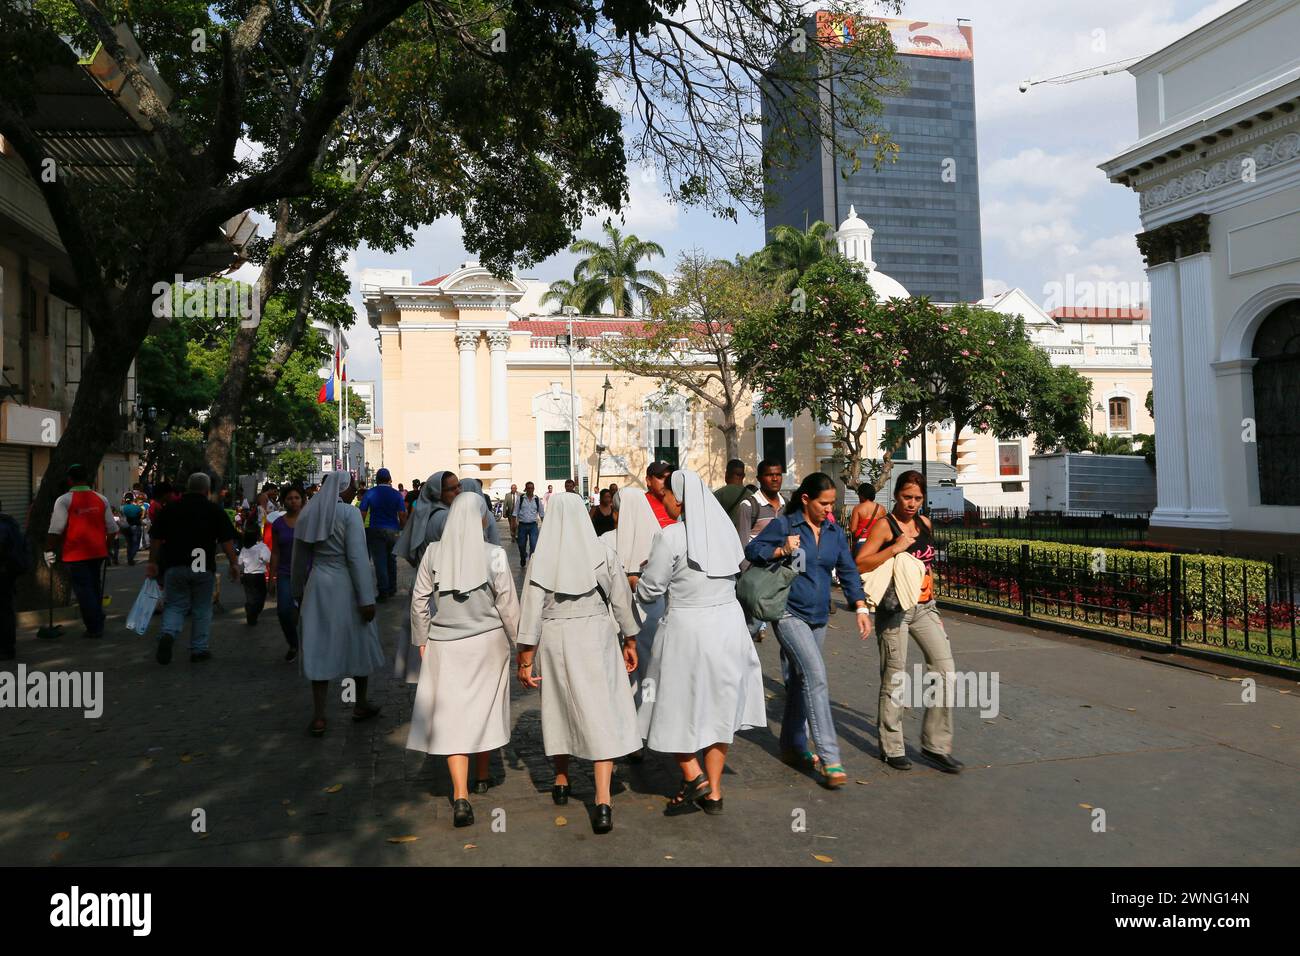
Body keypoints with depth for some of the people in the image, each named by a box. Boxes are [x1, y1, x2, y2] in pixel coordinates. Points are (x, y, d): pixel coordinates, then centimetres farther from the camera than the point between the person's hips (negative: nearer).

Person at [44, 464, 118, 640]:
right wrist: (107, 547, 21)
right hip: (98, 552, 5)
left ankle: (94, 628, 2)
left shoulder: (64, 500, -9)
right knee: (94, 587, 19)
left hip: (75, 553, -5)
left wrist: (49, 551, -5)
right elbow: (112, 529, 8)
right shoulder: (101, 499, 5)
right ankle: (98, 624, 25)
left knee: (83, 589, 1)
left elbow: (56, 530, -13)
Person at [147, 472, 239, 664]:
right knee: (202, 610, 10)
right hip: (204, 567, -1)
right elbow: (227, 540, -5)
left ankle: (168, 634, -15)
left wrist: (152, 562, 15)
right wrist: (234, 563, 0)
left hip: (174, 566, 2)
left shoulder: (170, 508, 5)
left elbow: (157, 539, 7)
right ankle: (199, 650, 14)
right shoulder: (214, 509, -1)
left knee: (175, 606, 12)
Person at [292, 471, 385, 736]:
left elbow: (299, 558, 13)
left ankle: (318, 717, 5)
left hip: (317, 585, 5)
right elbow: (357, 557, -18)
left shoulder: (308, 513, 6)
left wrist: (299, 592, 24)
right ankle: (361, 705, 28)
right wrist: (367, 598, -16)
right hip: (345, 586, -5)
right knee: (358, 644, 14)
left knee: (320, 648, 8)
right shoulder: (349, 513, -13)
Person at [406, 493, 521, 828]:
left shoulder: (433, 553, -6)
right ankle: (482, 776, 35)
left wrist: (421, 640, 13)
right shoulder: (494, 554, -12)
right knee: (485, 708, 18)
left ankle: (461, 796, -6)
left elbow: (419, 601, 0)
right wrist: (517, 640, 7)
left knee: (453, 715, 4)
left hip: (444, 646, 0)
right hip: (488, 643, 0)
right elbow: (507, 603, -7)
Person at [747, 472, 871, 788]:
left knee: (800, 681, 15)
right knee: (816, 676, -17)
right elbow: (752, 550, -5)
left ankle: (793, 746, 30)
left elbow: (848, 571, 10)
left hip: (818, 617, 6)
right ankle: (829, 758, -17)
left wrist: (861, 608, 1)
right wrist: (781, 551, -21)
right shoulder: (783, 524, -6)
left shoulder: (835, 532, 10)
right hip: (789, 613, -6)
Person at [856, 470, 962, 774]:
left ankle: (935, 743, 9)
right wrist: (895, 548, -24)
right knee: (894, 678, 1)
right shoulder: (884, 525, -9)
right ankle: (891, 747, 15)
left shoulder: (924, 523, 10)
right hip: (894, 609, -6)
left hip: (924, 607, 6)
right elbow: (859, 564, -18)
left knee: (944, 666, -2)